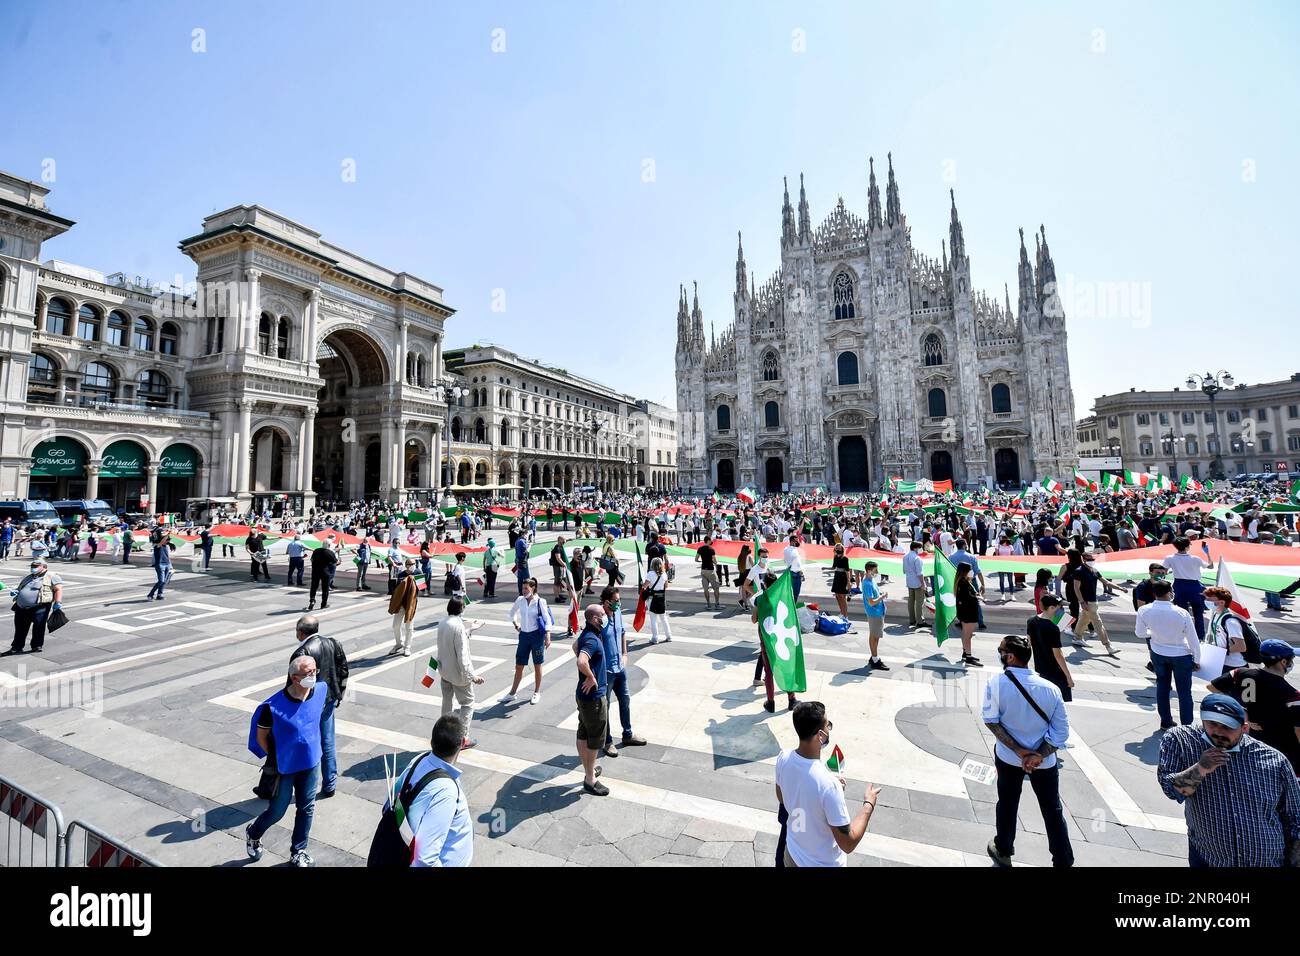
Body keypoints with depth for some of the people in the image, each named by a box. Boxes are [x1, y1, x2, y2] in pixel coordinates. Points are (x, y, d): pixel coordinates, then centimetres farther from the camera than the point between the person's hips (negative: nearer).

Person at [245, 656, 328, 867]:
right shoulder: (274, 706, -27)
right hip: (285, 767, -3)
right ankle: (253, 834, 49)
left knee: (306, 809, 16)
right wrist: (275, 759, -1)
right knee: (277, 811, 15)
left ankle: (299, 852, 37)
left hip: (311, 764, 4)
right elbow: (261, 735, -9)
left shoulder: (321, 692, -16)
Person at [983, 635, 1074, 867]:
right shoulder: (1051, 689, -14)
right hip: (1044, 760, 1)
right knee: (1053, 811, 18)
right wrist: (1039, 755, -13)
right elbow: (1062, 731, -12)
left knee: (1007, 804, 20)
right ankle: (1063, 862, 31)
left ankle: (1003, 851, 39)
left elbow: (991, 721, -19)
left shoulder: (996, 684, -21)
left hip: (1008, 757, 0)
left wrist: (1019, 751, -13)